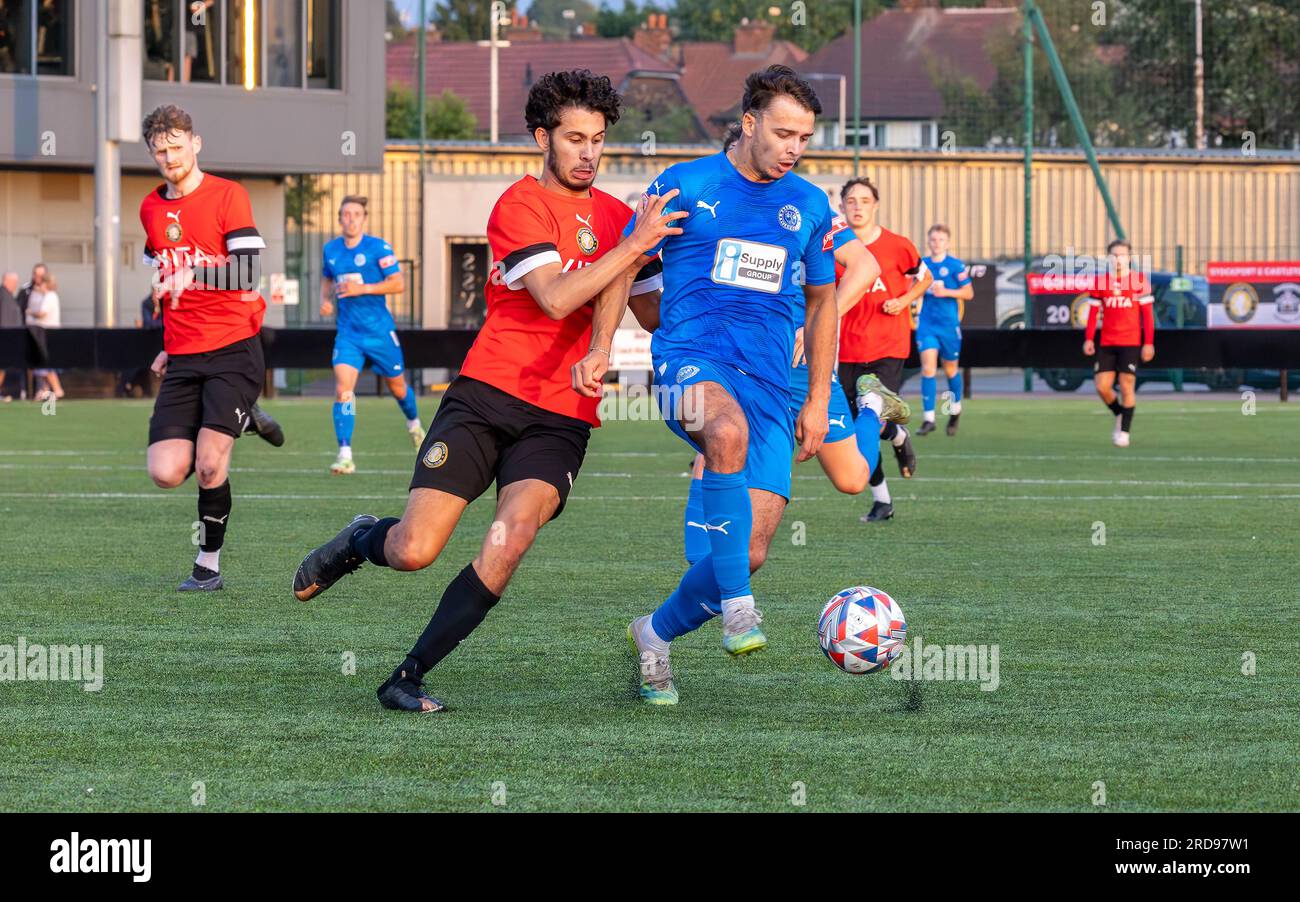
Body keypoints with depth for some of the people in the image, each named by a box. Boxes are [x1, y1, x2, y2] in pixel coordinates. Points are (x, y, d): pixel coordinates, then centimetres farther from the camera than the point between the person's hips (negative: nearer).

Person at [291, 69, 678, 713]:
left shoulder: (618, 218, 13)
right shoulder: (519, 206, -4)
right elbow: (556, 296, -17)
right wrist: (635, 244, -19)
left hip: (561, 419, 3)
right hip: (487, 394, -3)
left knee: (513, 534, -24)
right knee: (414, 551, -11)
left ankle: (408, 678, -12)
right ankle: (360, 543, 28)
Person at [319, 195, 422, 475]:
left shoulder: (378, 247, -9)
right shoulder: (330, 250, 5)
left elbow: (398, 284, -13)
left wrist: (362, 289, -23)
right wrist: (325, 300, 3)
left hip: (380, 331, -2)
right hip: (348, 333, 2)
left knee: (397, 386, 14)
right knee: (343, 388, -17)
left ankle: (414, 423, 48)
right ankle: (345, 454, -20)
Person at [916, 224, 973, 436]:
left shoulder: (955, 265, -4)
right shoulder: (922, 264, 5)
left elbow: (968, 292, -3)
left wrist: (946, 292, -15)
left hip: (949, 325, -1)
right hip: (927, 324, 1)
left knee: (950, 369, 12)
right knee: (928, 368, -12)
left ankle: (955, 409, 37)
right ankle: (929, 419, -13)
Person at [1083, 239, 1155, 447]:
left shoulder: (1139, 281, -2)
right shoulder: (1100, 282, 6)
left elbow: (1148, 314, -1)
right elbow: (1093, 312, 10)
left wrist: (1149, 343, -6)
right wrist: (1089, 339, 0)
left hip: (1130, 343, -3)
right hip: (1106, 343, 3)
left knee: (1127, 386, -6)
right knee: (1102, 387, -1)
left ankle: (1124, 432, 3)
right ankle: (1120, 415, 26)